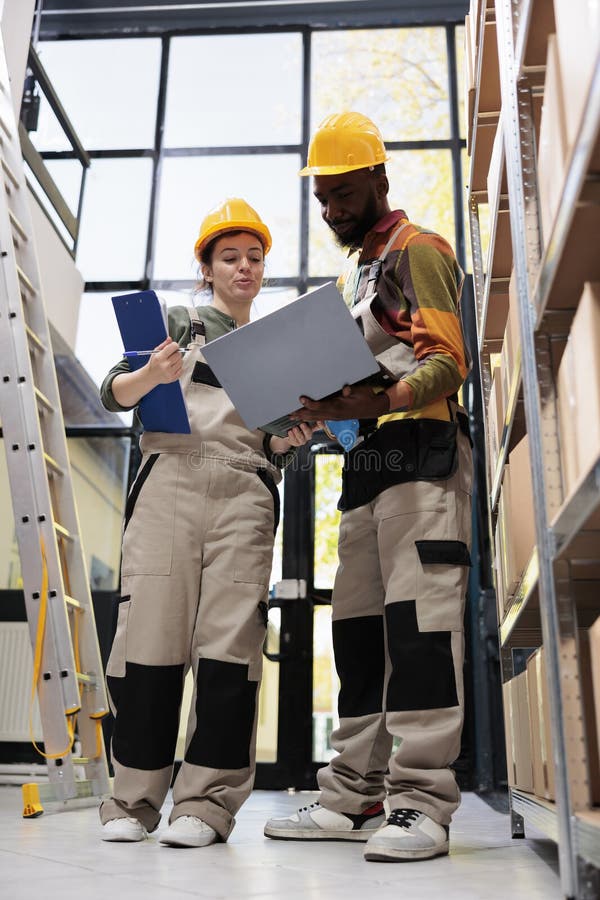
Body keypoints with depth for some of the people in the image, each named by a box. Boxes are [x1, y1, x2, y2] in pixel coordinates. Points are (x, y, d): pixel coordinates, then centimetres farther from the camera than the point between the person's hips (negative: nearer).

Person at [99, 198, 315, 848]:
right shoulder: (177, 321, 19)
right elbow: (113, 393, 9)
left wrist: (292, 439, 3)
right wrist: (150, 375, -11)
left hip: (245, 490, 2)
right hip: (170, 477, -1)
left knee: (230, 641, -10)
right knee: (150, 630, -9)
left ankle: (206, 802, -5)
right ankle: (133, 799, 1)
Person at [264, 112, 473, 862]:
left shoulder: (416, 250, 2)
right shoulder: (353, 276, 29)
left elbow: (447, 361, -11)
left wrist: (386, 400, -28)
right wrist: (319, 409, 11)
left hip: (420, 450, -9)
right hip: (366, 461, 9)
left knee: (417, 616, -14)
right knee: (358, 624, 4)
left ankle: (420, 800, -10)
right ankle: (357, 795, 8)